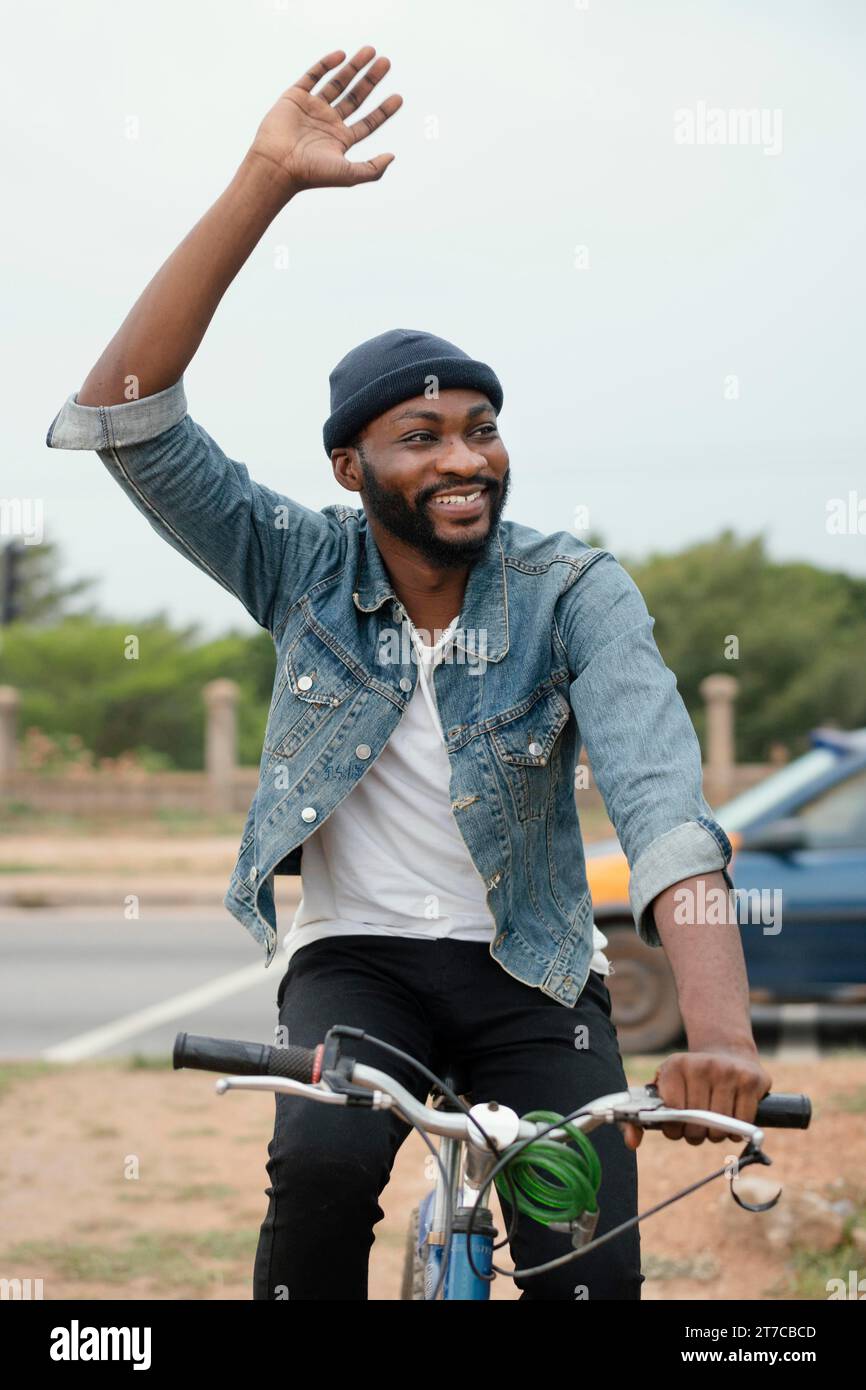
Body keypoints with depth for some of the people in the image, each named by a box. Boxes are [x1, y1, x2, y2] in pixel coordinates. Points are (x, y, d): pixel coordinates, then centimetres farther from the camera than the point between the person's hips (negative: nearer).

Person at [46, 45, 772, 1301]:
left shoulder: (572, 591, -12)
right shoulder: (305, 569, -7)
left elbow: (660, 793, -28)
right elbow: (125, 415, -19)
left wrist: (718, 1030, -45)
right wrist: (264, 185, -28)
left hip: (531, 973, 0)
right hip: (356, 957, 0)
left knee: (593, 1278, -13)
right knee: (323, 1164, -31)